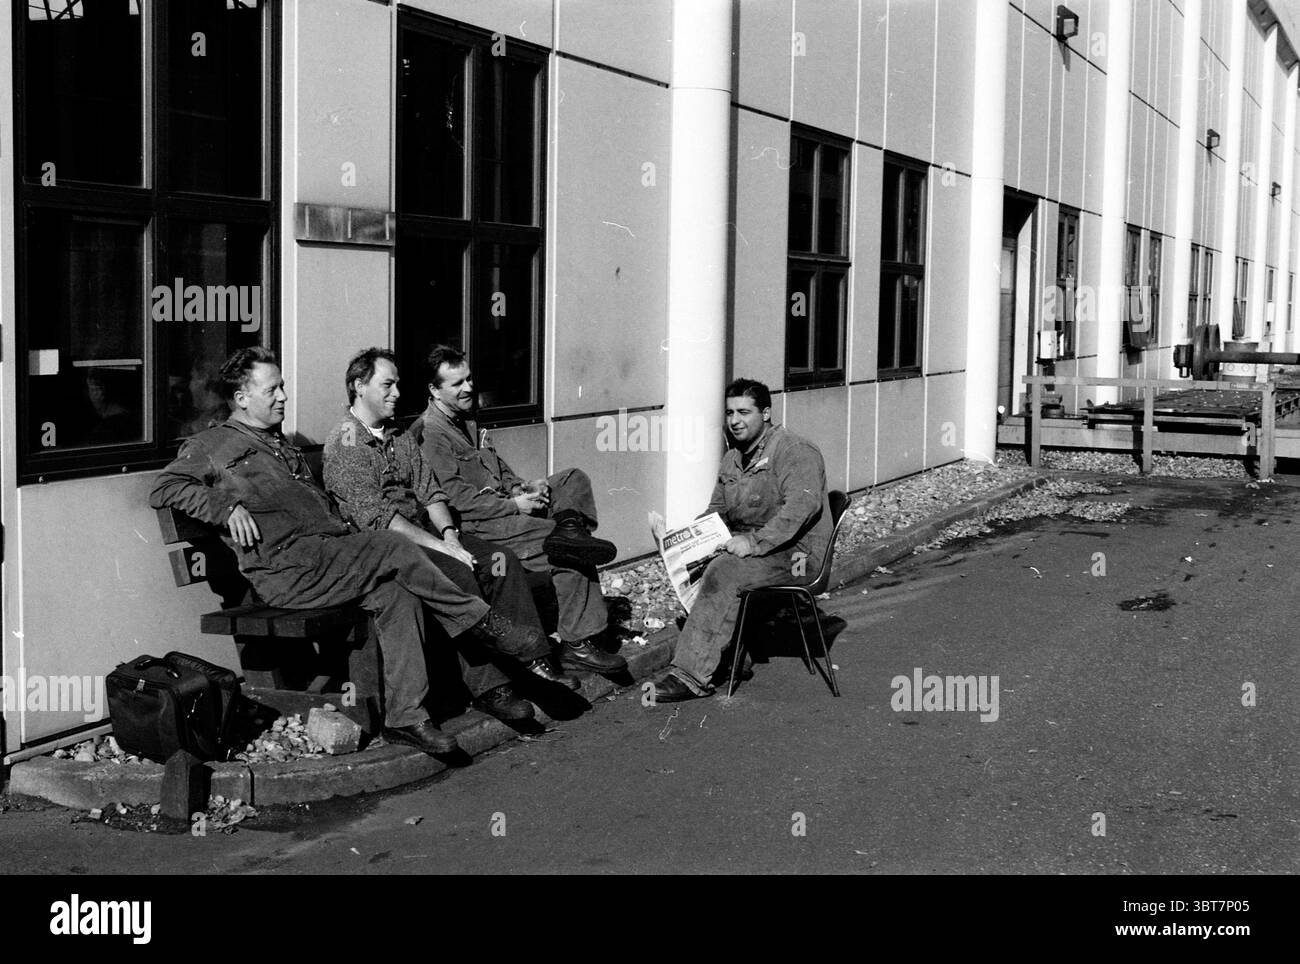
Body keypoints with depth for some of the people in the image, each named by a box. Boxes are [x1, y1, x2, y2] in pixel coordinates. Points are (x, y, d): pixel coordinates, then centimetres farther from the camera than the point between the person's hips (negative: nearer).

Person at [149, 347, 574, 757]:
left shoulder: (280, 444, 29)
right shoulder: (212, 446, 5)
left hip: (329, 551, 8)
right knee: (395, 550, -21)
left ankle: (405, 715, -20)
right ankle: (493, 628, -10)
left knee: (397, 592, -19)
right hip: (285, 572, -8)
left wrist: (351, 535, 13)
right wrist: (227, 506, -16)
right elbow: (164, 489, -5)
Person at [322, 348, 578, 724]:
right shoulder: (343, 443, -8)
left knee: (503, 561, -11)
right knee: (458, 573, -29)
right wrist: (439, 547, -20)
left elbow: (430, 492, 13)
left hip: (427, 530, 8)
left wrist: (448, 533, -8)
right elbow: (376, 516, -17)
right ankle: (486, 686, -25)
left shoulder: (401, 437, 19)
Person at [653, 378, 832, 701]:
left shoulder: (794, 452, -9)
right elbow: (717, 511, 26)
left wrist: (754, 542, -29)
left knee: (723, 573, -31)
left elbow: (803, 505, -24)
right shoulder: (732, 459, 19)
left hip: (793, 553, -8)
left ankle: (691, 677, -30)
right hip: (745, 545, 9)